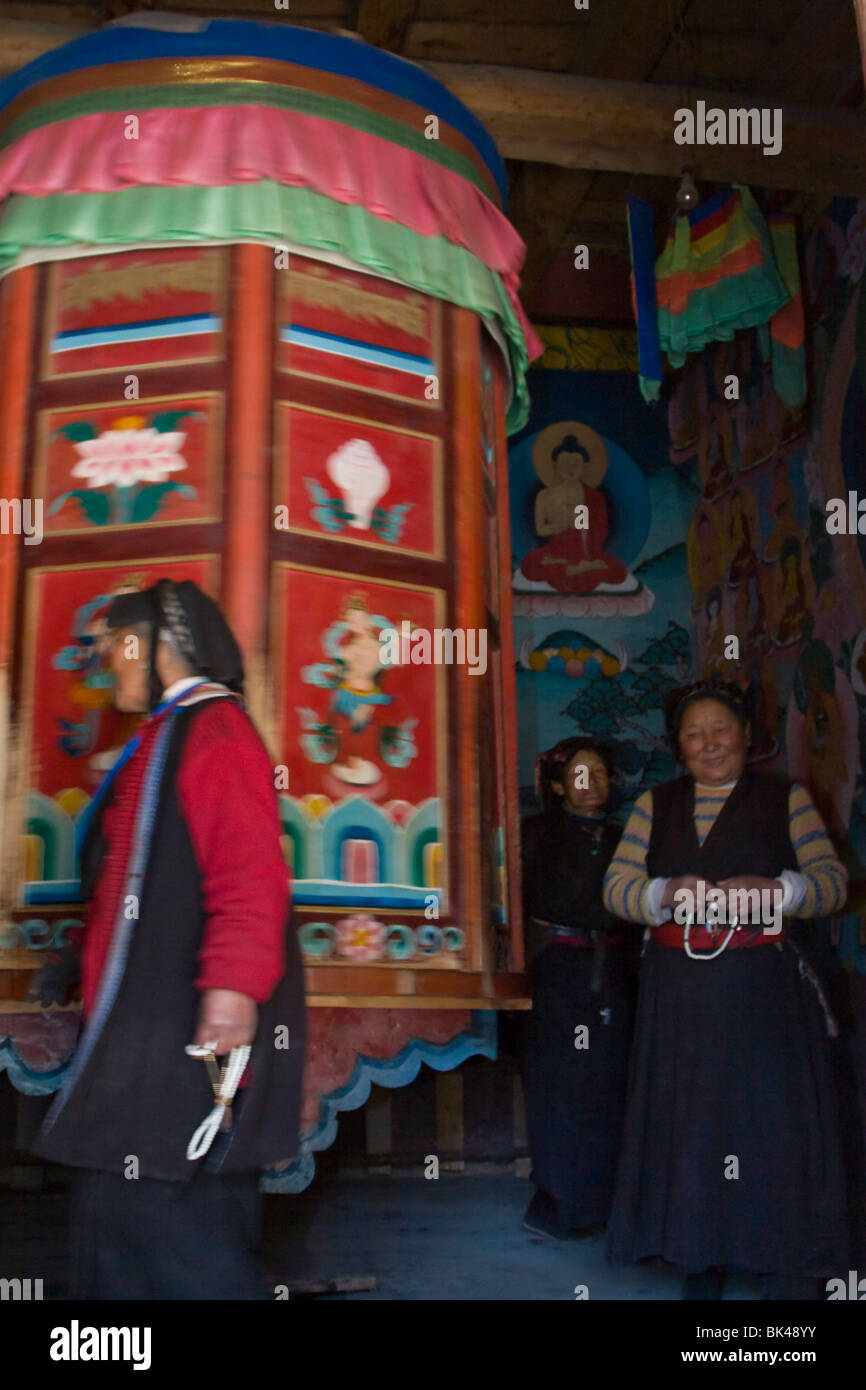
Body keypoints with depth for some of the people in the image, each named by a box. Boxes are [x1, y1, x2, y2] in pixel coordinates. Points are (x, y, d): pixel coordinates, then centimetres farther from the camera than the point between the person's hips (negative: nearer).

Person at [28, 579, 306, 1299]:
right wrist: (83, 962, 32)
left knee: (169, 1209, -6)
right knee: (127, 1212, 13)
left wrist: (232, 983, -31)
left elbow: (250, 871, -22)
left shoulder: (215, 727, -11)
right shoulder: (166, 739, 20)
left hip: (186, 1022, -10)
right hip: (147, 1017, 10)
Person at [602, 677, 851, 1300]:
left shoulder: (787, 799, 5)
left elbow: (832, 881, -4)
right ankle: (702, 1263, 20)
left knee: (773, 1122, -3)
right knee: (689, 1123, 6)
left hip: (767, 995, -2)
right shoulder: (654, 805, 11)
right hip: (681, 996, 2)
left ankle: (788, 1272, 7)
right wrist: (667, 893, -18)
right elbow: (617, 887, 3)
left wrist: (772, 889, -23)